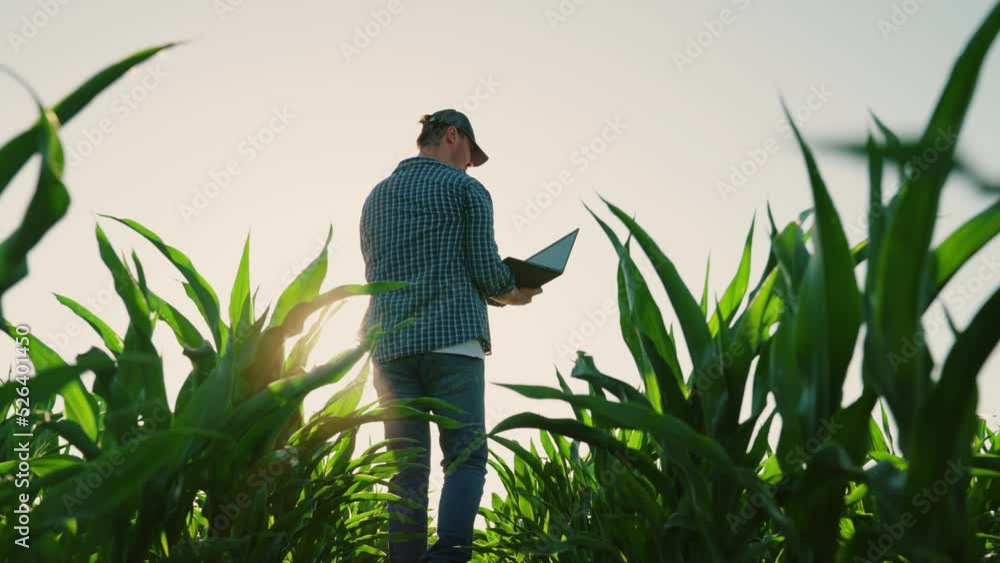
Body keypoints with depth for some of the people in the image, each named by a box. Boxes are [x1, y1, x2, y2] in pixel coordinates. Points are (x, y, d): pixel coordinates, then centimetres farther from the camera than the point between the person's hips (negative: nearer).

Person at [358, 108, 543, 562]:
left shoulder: (376, 197, 21)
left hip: (390, 344, 5)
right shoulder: (466, 188, 4)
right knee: (465, 457, -3)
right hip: (452, 338, -5)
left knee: (407, 469, 6)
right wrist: (514, 294, 17)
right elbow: (486, 270, -4)